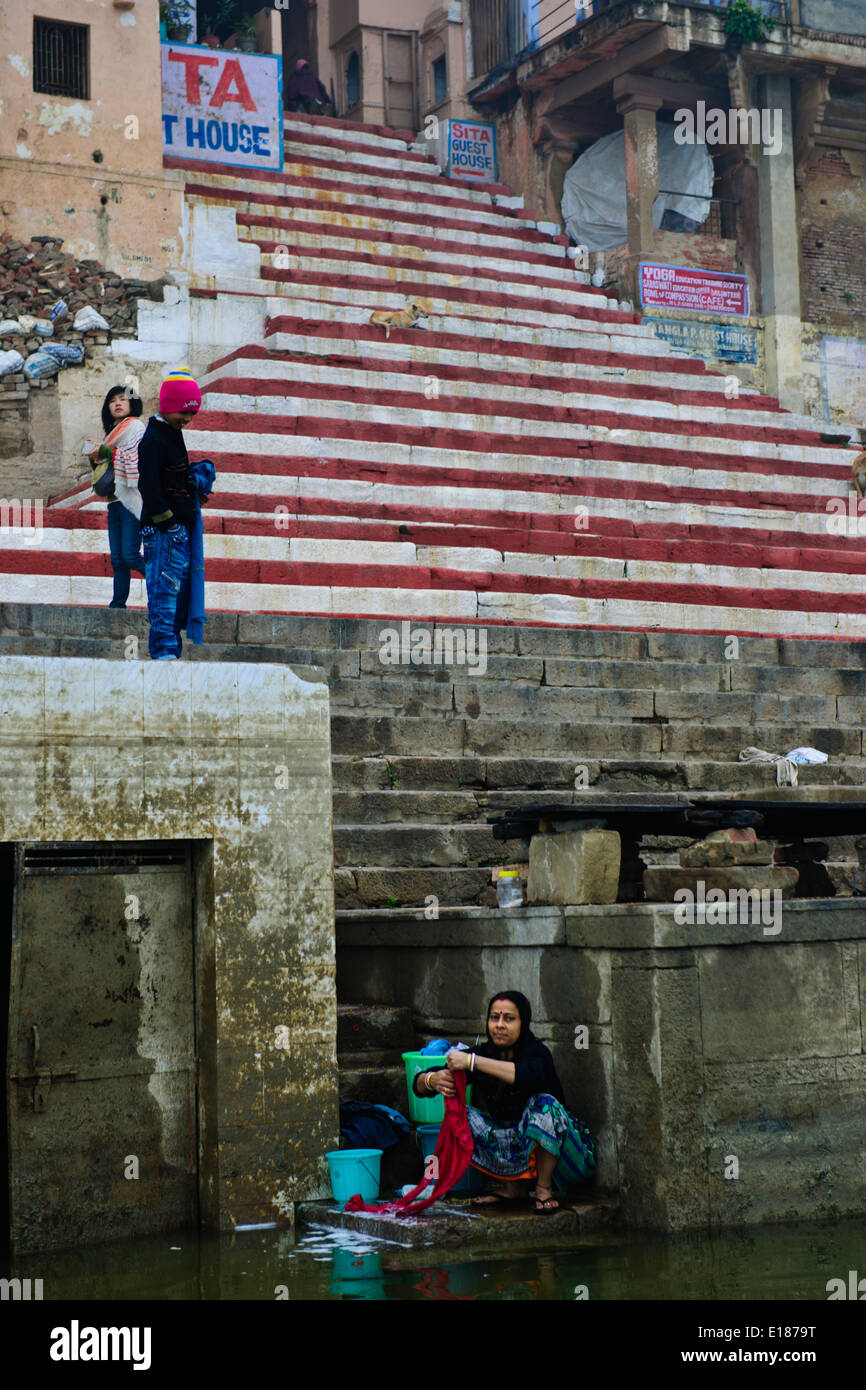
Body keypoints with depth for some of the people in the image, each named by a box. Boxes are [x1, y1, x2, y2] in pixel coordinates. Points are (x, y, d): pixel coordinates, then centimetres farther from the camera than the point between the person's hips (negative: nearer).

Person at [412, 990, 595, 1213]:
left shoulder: (537, 1053, -17)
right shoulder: (483, 1053, -5)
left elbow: (530, 1075, -45)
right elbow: (419, 1084, -8)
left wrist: (472, 1062, -46)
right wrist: (433, 1080, -34)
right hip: (511, 1144, 5)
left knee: (544, 1103, -33)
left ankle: (544, 1187, -14)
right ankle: (511, 1185, 0)